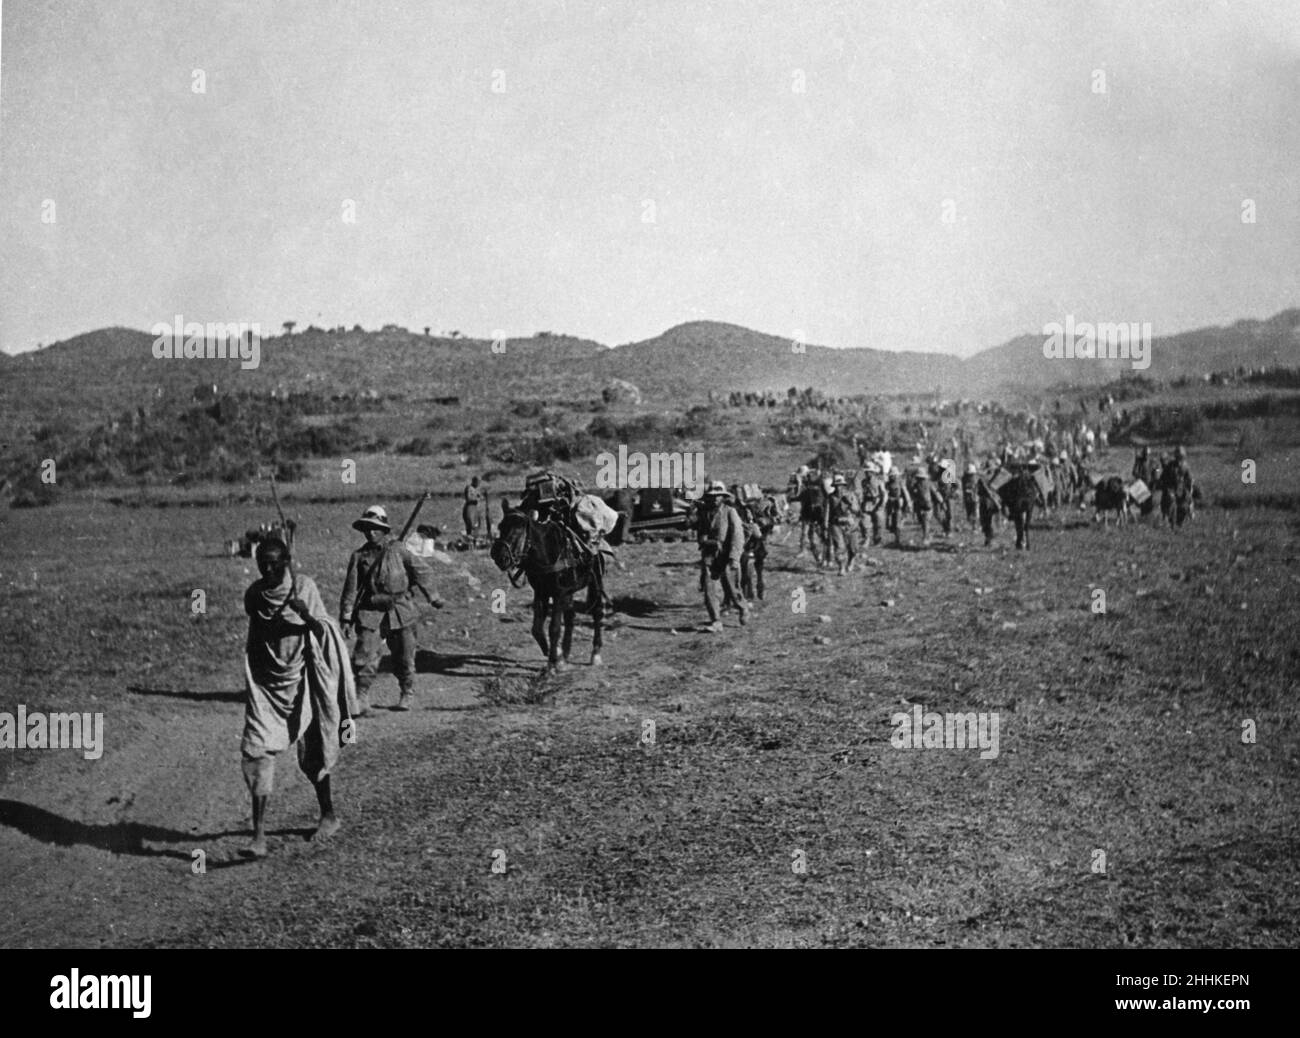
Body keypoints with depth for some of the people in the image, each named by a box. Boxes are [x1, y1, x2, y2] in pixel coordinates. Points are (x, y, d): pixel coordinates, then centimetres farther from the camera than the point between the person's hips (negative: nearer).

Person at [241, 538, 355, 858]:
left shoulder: (304, 587, -9)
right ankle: (259, 834, -12)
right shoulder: (254, 594, 0)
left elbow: (323, 632, -13)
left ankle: (329, 814, 30)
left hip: (300, 681, -2)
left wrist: (307, 615, -31)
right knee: (257, 751, -11)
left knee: (311, 751, 7)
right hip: (265, 682, 2)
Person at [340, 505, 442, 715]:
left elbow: (420, 570, 9)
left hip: (400, 610, 0)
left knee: (404, 656, 8)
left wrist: (431, 597, 11)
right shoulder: (359, 556, 3)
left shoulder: (398, 549, 1)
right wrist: (346, 617, 3)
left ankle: (406, 695, 27)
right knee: (364, 656, -12)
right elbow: (351, 588, 5)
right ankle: (361, 699, -4)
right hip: (371, 612, 0)